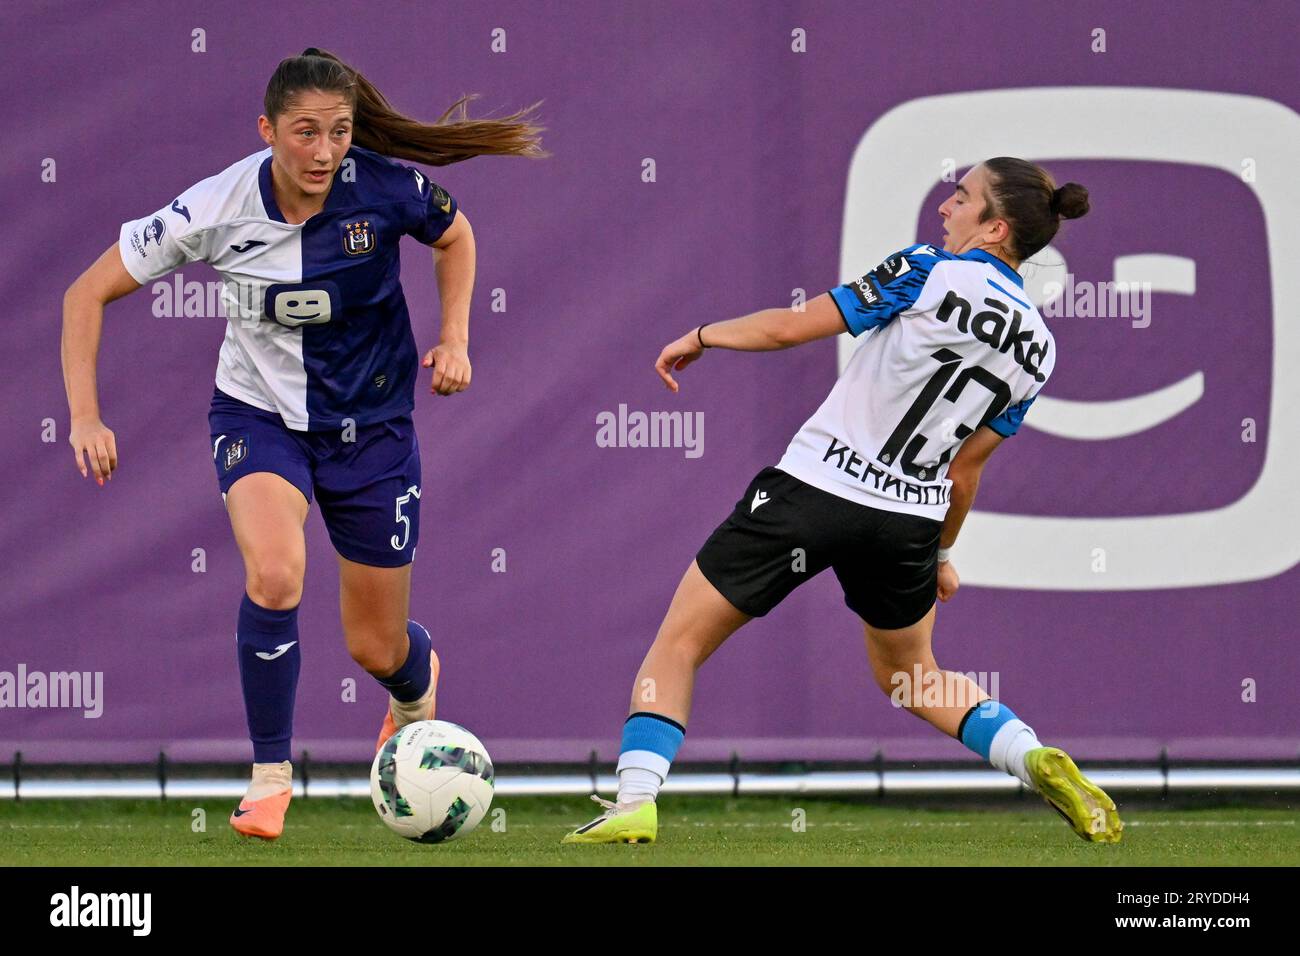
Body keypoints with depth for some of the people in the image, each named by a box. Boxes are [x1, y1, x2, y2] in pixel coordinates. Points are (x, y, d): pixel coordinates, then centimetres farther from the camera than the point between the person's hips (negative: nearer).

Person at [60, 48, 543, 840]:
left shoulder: (385, 188, -20)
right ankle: (270, 776, -11)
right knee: (274, 575, -31)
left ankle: (417, 687, 50)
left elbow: (455, 237, 5)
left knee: (377, 648, 9)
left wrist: (455, 340, -7)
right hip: (260, 412, -1)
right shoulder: (218, 210, -22)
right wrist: (85, 417, -21)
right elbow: (90, 293, -13)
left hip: (371, 421, 1)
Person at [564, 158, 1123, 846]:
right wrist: (939, 554, 27)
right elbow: (964, 469, 13)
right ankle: (1036, 759, 6)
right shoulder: (1036, 349, 5)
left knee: (678, 645, 5)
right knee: (909, 674, 28)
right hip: (911, 523, 5)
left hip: (813, 490, -5)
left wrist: (703, 335, 8)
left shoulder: (929, 273, -10)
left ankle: (635, 801, -9)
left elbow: (792, 327, -8)